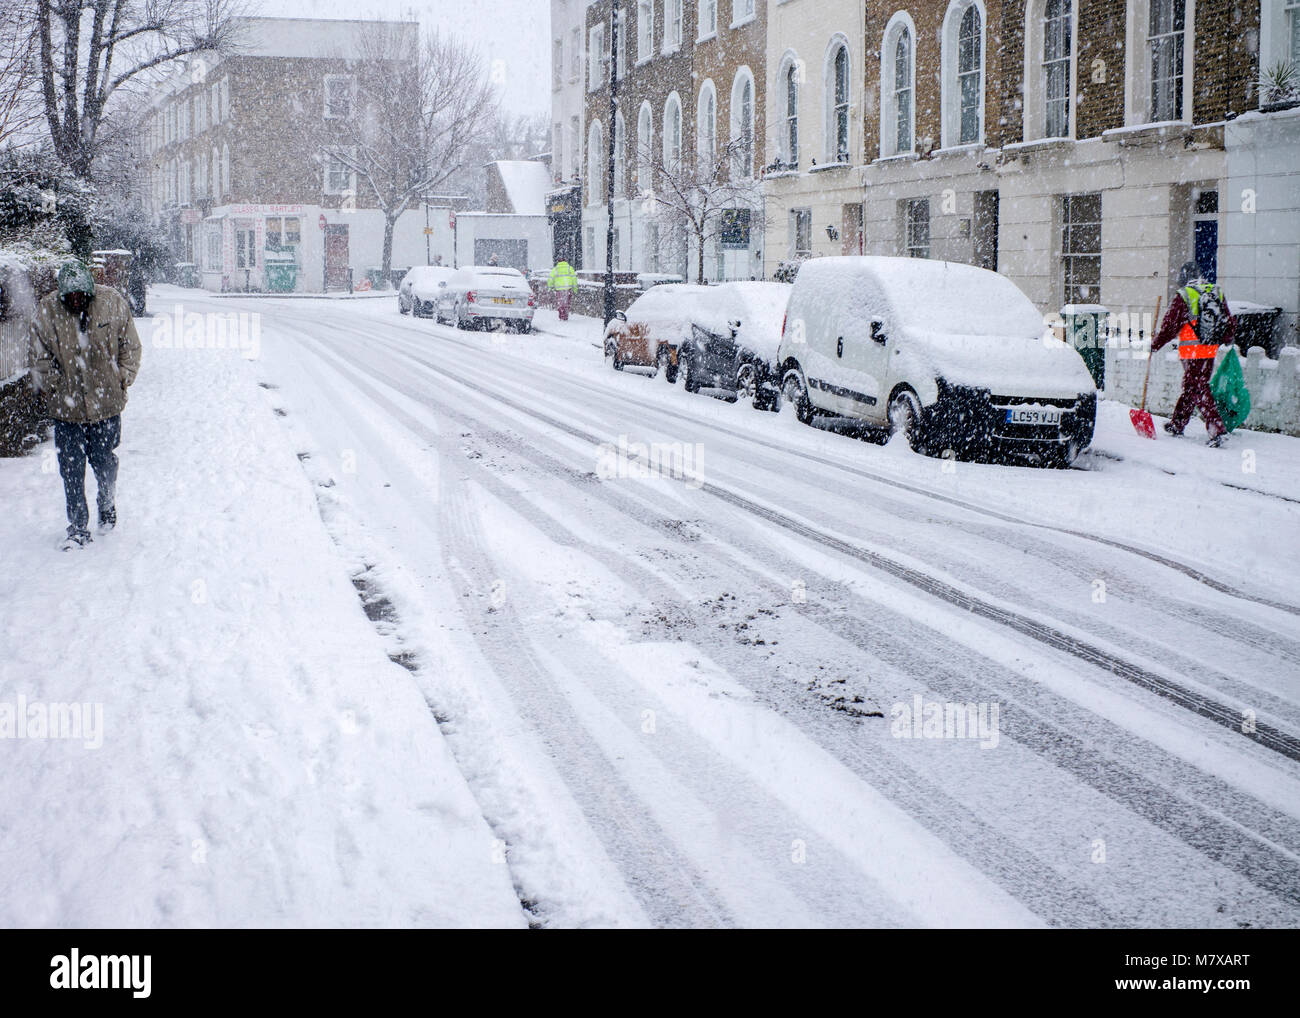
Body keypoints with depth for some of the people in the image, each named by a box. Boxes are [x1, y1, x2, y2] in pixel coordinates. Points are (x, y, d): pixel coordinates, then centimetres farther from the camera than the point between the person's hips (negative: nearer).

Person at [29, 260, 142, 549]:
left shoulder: (113, 303, -8)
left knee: (104, 462, 10)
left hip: (106, 403, 0)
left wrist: (121, 380, -2)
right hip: (66, 406, 0)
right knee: (71, 471, 0)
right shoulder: (46, 312, -9)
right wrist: (51, 389, -3)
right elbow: (41, 360, 2)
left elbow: (130, 348, 4)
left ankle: (108, 504, 39)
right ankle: (78, 529, 11)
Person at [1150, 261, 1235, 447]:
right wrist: (1225, 340, 36)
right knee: (1190, 386, 19)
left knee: (1199, 390, -6)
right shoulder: (1217, 293, 9)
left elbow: (1170, 326, -8)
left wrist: (1156, 344, 6)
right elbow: (1230, 323, 17)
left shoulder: (1183, 296, -9)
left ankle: (1217, 430, -16)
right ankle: (1177, 424, 32)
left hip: (1191, 351, -7)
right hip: (1211, 348, 7)